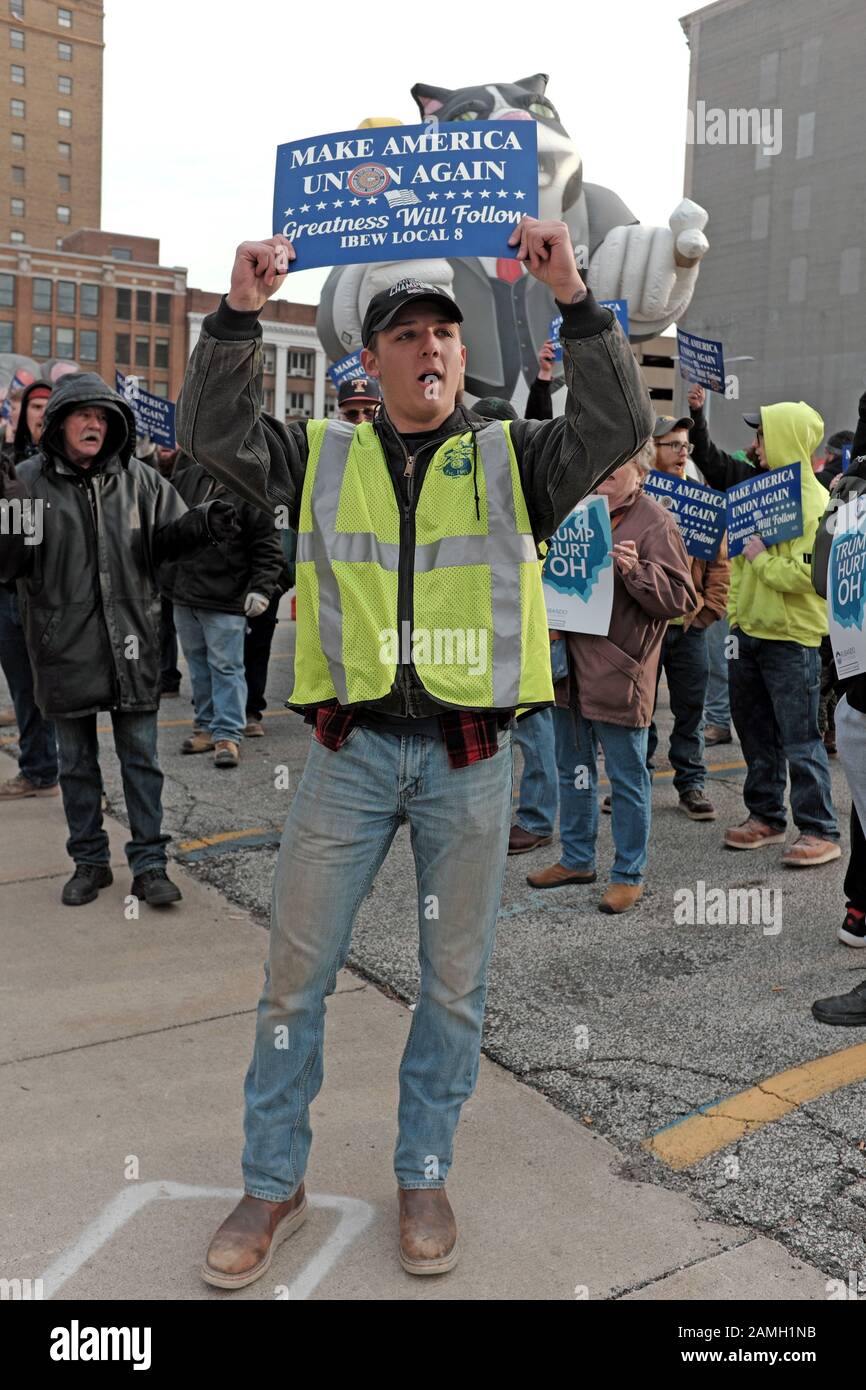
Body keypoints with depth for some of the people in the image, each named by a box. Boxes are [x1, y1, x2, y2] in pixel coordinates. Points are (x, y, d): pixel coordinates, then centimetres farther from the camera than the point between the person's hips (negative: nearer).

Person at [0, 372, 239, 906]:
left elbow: (165, 538, 3)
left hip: (131, 645, 1)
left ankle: (149, 864, 19)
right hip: (65, 647, 0)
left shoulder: (138, 479, 1)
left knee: (141, 759, 8)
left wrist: (201, 526, -18)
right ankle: (90, 862, 29)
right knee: (77, 762, 13)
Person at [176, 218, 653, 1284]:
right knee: (296, 973, 7)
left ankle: (423, 1176, 31)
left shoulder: (510, 457, 6)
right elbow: (211, 431, -1)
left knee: (454, 982, 10)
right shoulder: (322, 458, 9)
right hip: (351, 751, 1)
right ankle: (273, 1184, 26)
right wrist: (241, 311, -12)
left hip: (470, 756, 0)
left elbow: (621, 425, -7)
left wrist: (573, 299, -17)